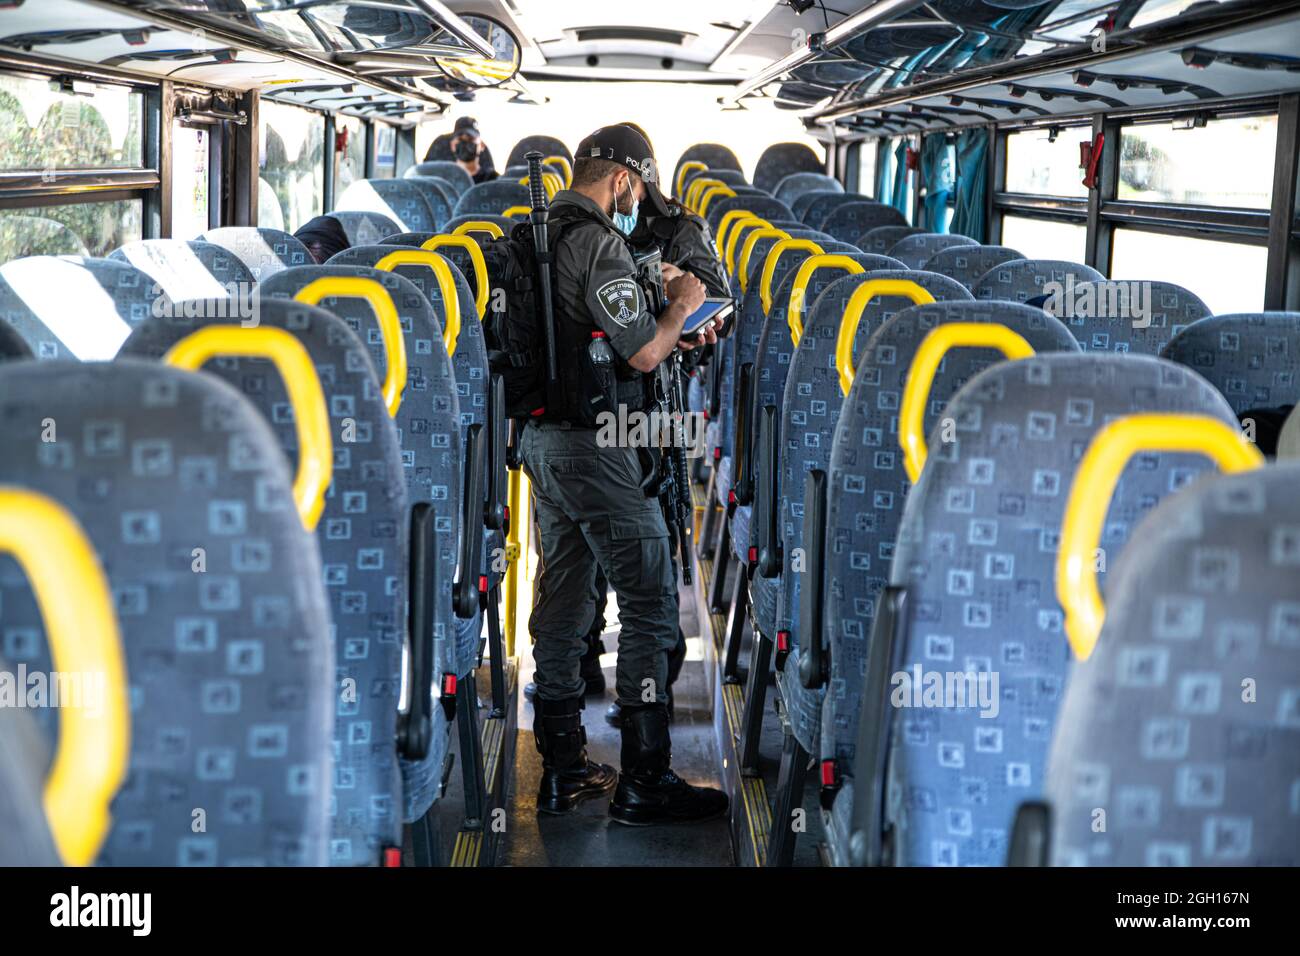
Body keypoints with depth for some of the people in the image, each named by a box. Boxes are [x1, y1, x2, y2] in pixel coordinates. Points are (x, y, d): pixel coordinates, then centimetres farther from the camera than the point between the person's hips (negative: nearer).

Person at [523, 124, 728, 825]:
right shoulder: (598, 243, -15)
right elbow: (641, 352, -15)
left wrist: (674, 343, 20)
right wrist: (680, 306, 3)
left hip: (541, 439, 10)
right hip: (592, 447, -10)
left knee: (562, 597, 14)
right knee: (650, 600, -3)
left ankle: (561, 769, 21)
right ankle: (644, 780, -1)